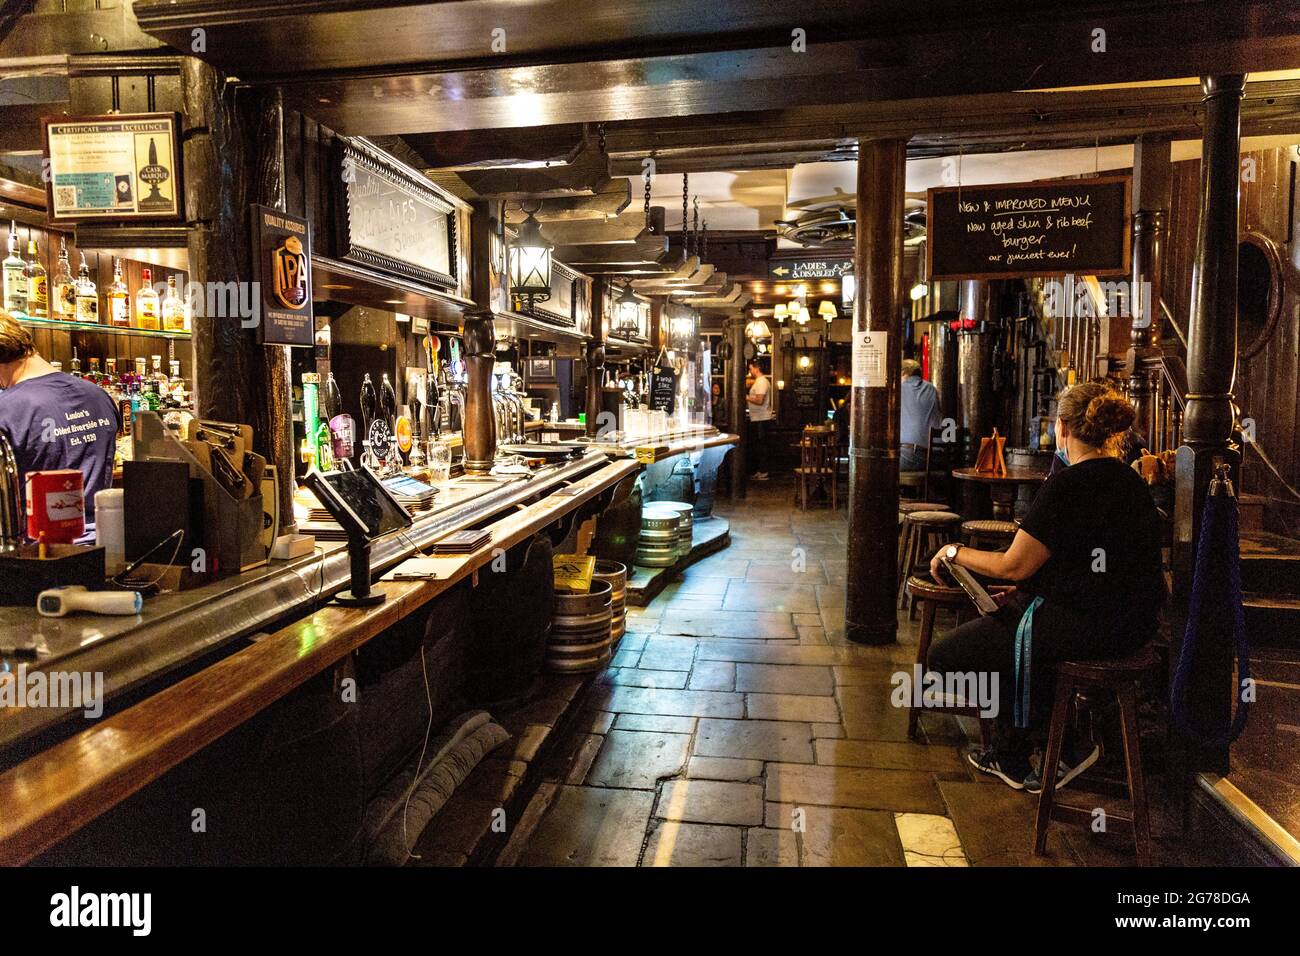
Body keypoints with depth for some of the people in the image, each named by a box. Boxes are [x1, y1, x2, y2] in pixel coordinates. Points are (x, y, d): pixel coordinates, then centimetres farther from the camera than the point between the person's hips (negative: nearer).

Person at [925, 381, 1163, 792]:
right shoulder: (1129, 480, 11)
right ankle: (1010, 755, 29)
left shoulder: (1067, 485, -18)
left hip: (1085, 626, -10)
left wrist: (956, 551, 2)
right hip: (1131, 623, 10)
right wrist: (1026, 590, 17)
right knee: (1004, 614, 30)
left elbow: (1014, 565, -16)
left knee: (946, 656, -1)